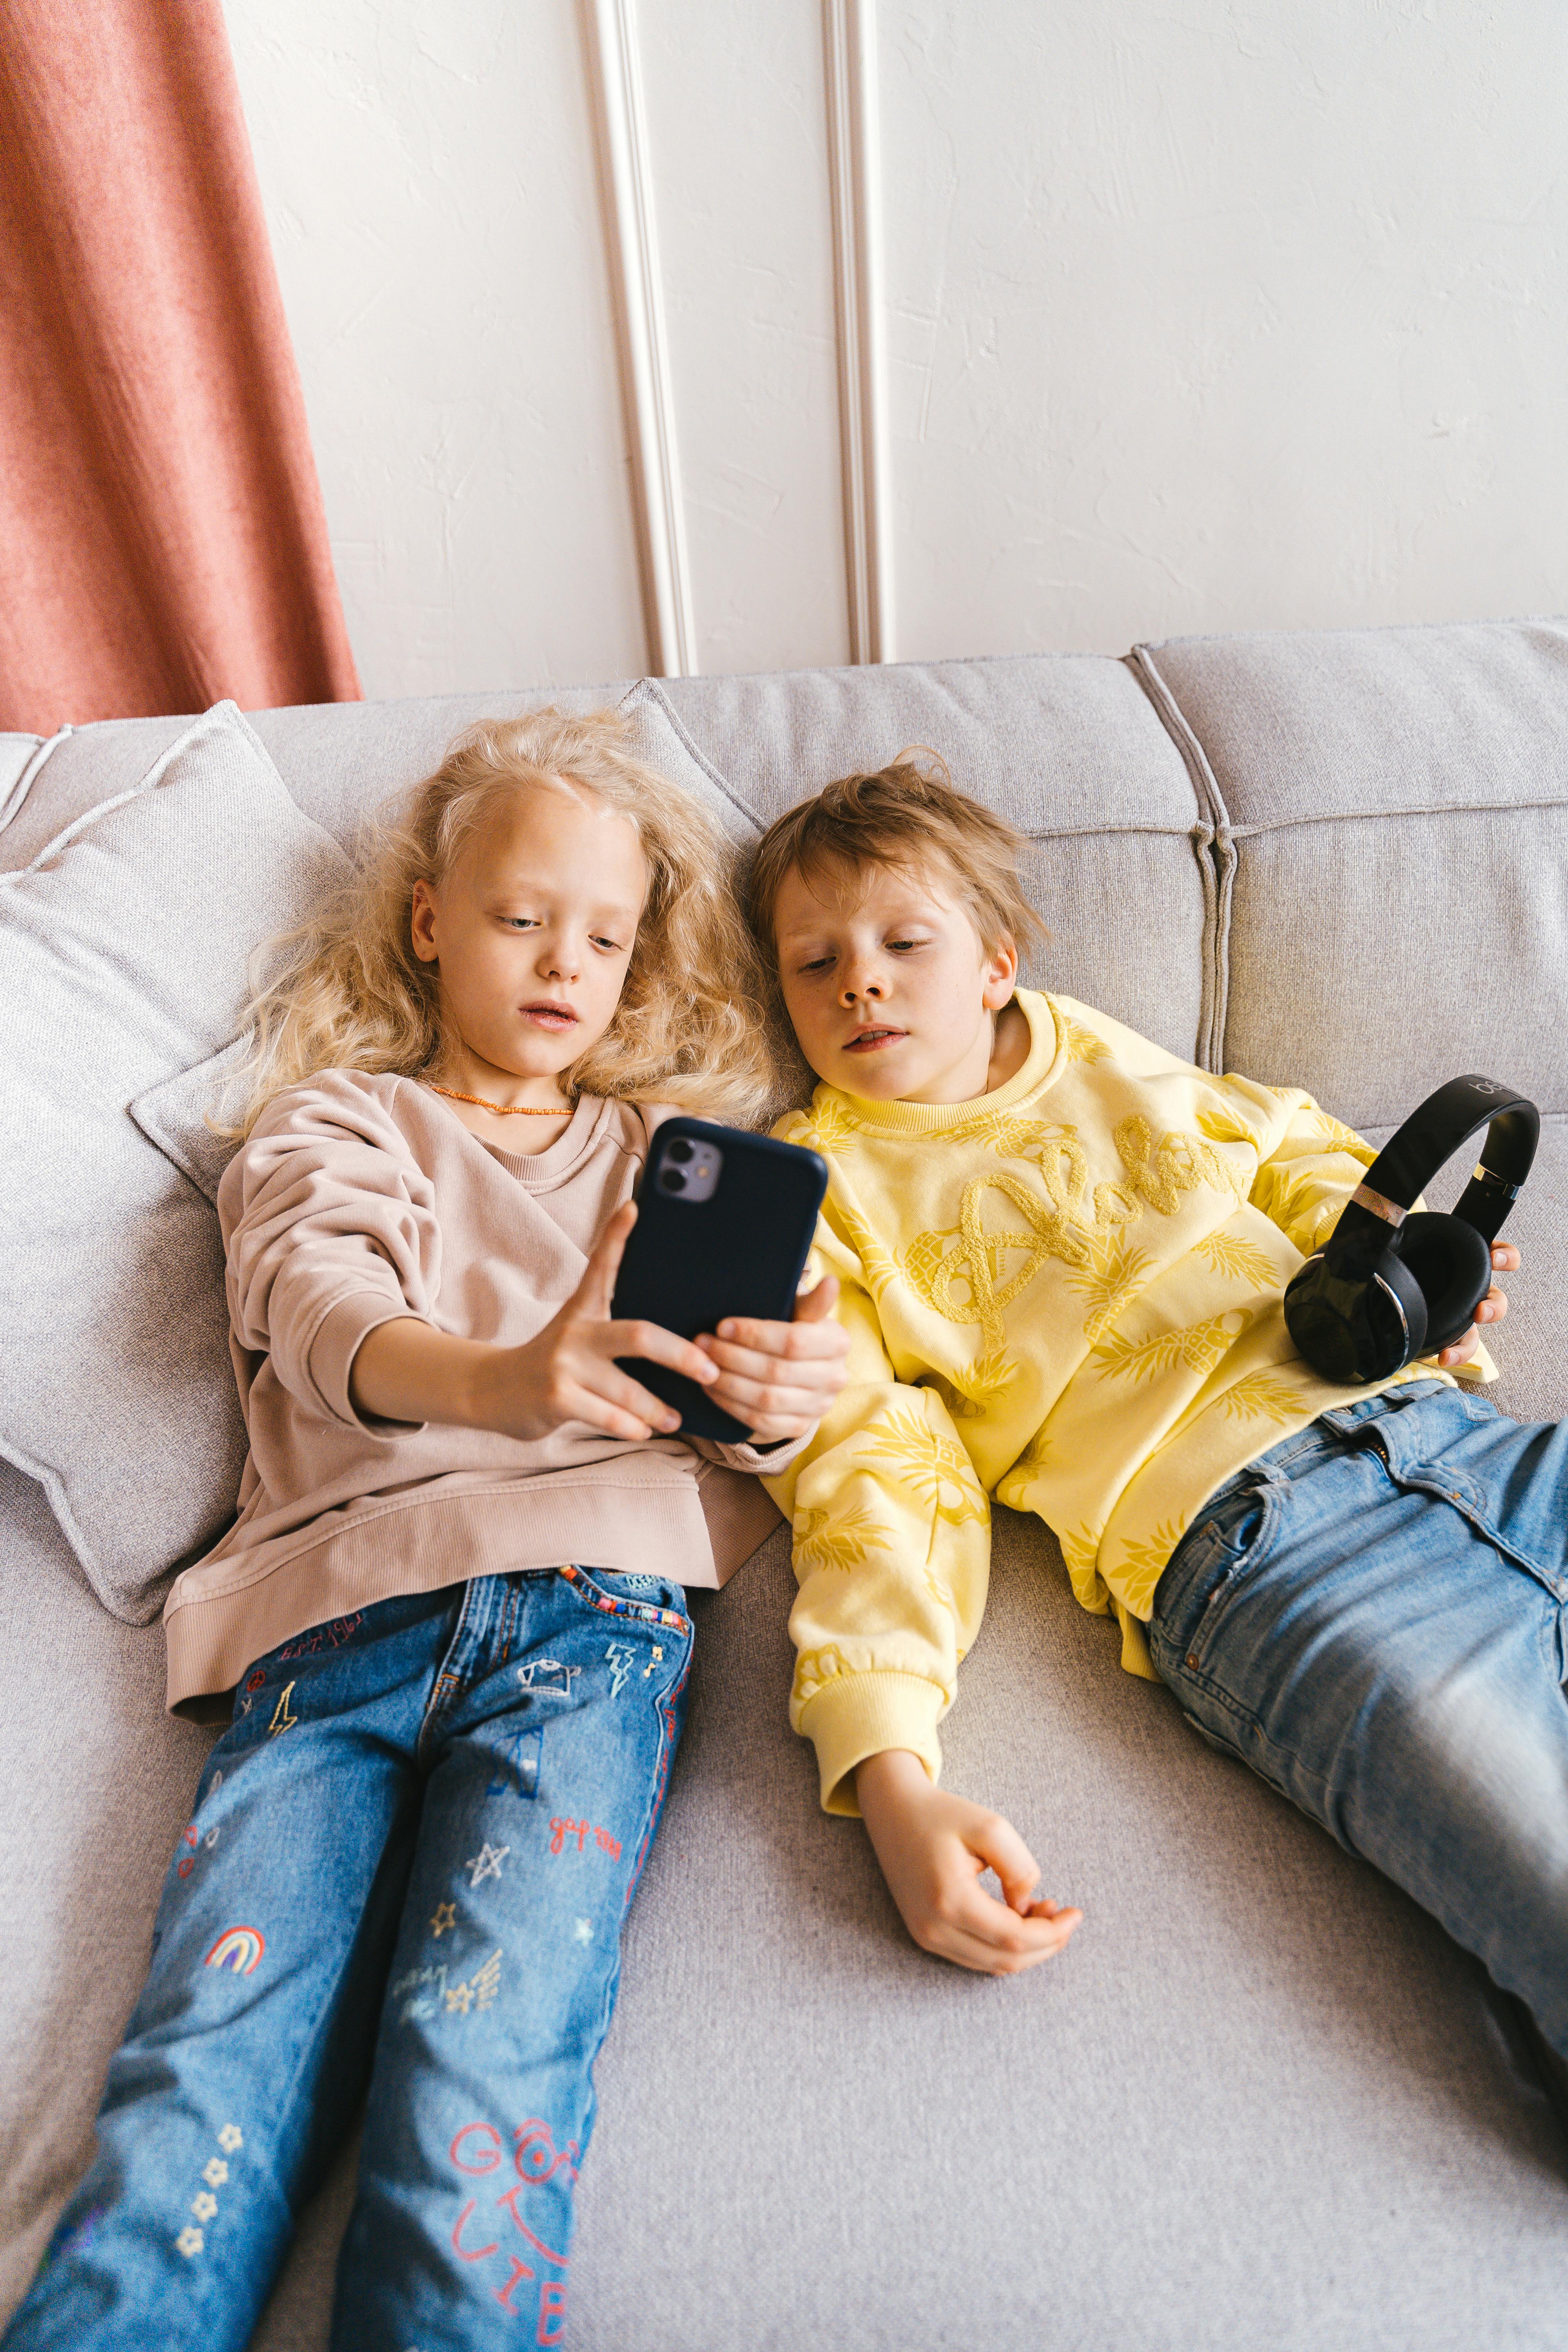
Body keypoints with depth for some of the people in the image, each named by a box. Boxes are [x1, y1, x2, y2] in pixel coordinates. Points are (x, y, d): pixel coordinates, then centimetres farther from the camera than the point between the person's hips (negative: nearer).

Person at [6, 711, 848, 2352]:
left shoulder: (664, 1147, 26)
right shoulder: (333, 1121, 20)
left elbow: (713, 1358, 12)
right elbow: (319, 1306, -3)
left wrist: (783, 1391, -16)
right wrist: (498, 1382, -28)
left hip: (583, 1606, 0)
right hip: (330, 1614, 0)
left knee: (480, 2075, -21)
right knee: (199, 2084, -19)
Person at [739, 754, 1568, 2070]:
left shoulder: (1110, 1059, 20)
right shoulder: (816, 1191, 7)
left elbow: (1294, 1151, 28)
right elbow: (864, 1470, -2)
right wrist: (892, 1781, -15)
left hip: (1439, 1421, 6)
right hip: (1240, 1533, -5)